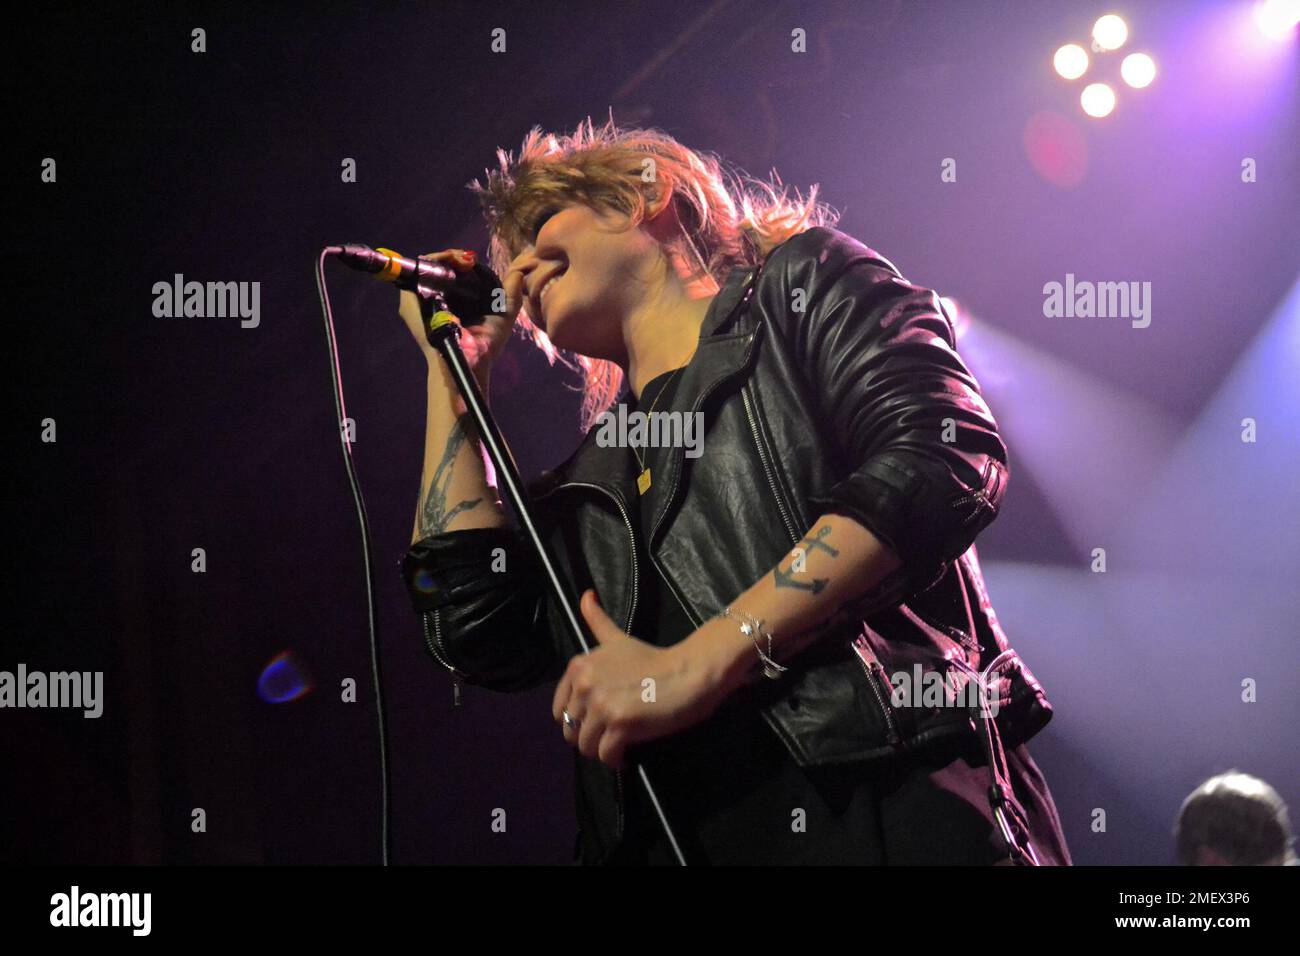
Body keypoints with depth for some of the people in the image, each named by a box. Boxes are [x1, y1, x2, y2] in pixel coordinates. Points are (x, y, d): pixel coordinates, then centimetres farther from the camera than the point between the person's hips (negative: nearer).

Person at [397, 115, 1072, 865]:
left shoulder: (802, 284, 12)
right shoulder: (591, 486, 25)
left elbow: (943, 464, -5)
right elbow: (478, 634, 9)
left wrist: (696, 663, -10)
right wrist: (454, 366, 19)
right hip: (681, 837, 6)